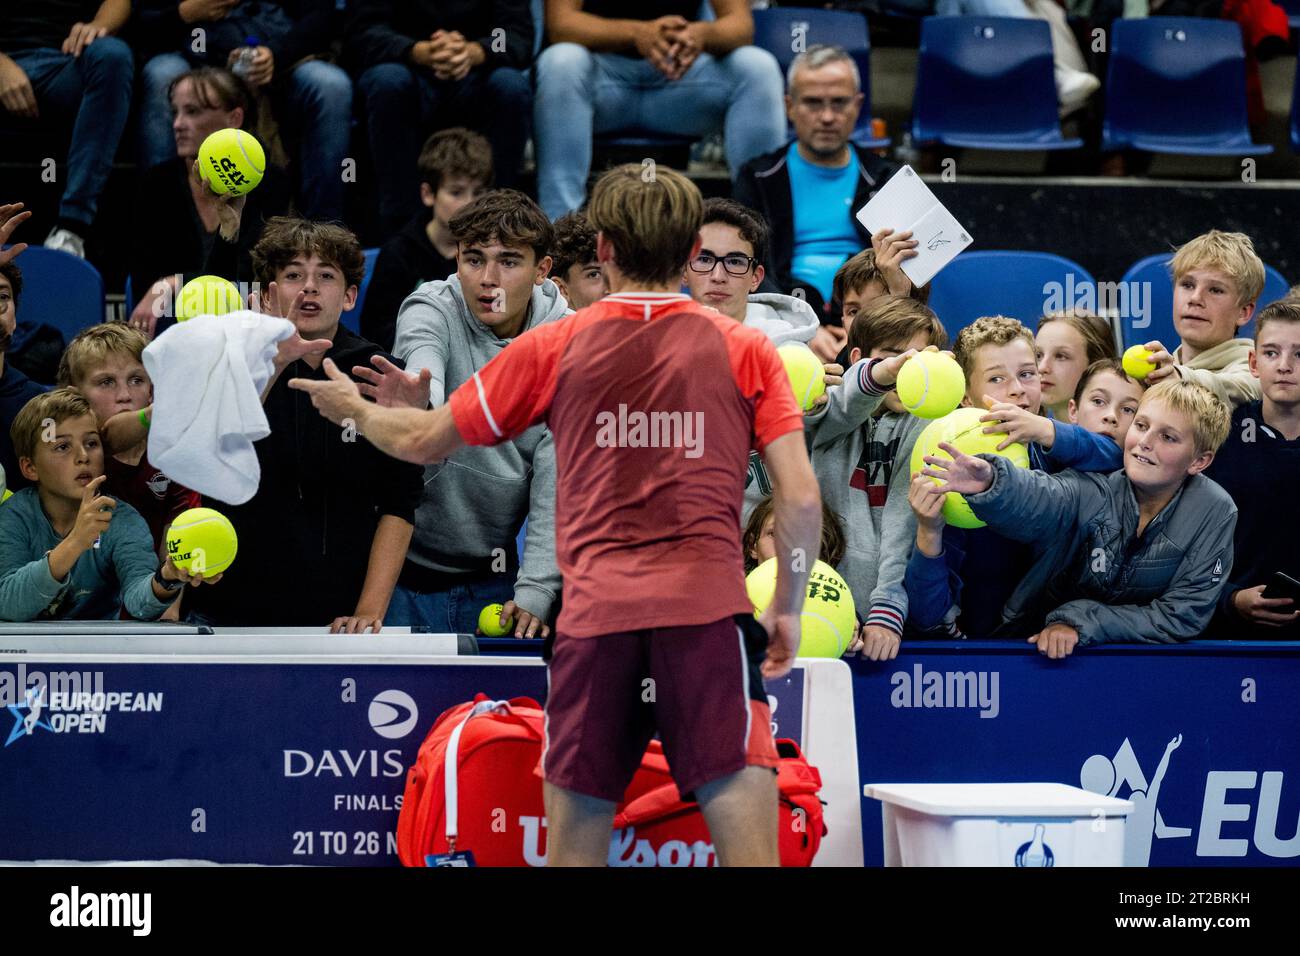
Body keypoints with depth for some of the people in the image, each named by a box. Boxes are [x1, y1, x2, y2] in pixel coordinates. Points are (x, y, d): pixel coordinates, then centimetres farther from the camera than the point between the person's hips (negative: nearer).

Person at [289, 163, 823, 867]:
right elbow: (801, 498, -1)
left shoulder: (552, 348, 9)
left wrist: (355, 409, 38)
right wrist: (787, 610, 13)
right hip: (706, 615, -1)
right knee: (747, 836, -4)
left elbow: (423, 441, 18)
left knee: (572, 847, 10)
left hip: (593, 618, 2)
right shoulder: (747, 350, 6)